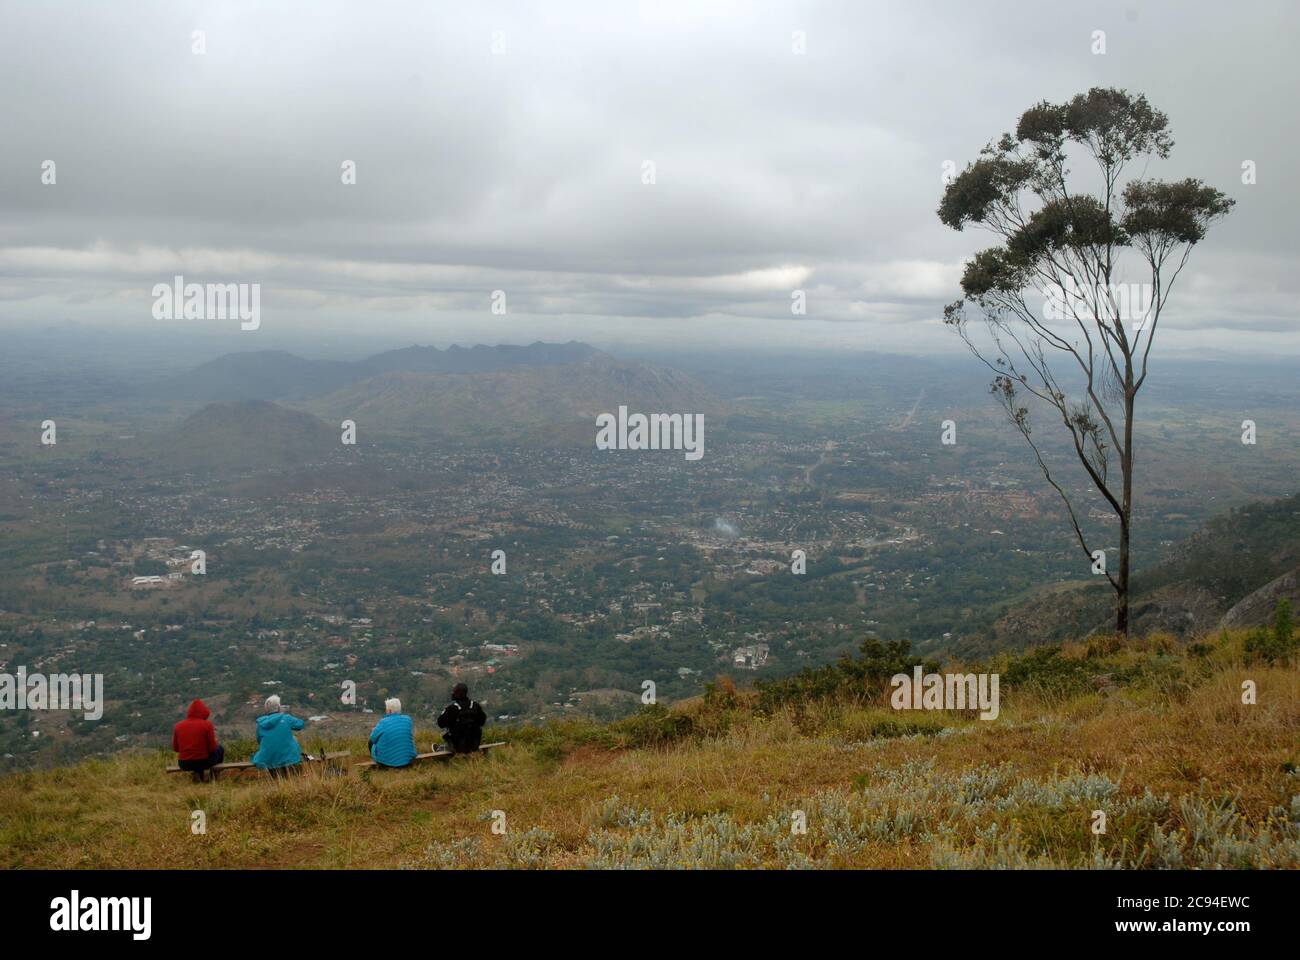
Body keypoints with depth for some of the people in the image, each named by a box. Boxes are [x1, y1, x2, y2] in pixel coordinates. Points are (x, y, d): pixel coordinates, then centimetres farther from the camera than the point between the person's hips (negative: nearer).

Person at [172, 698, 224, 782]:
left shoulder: (178, 726, -2)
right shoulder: (207, 724, -12)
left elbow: (175, 748, 6)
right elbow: (212, 748, -10)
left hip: (184, 764, 3)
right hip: (203, 762, -3)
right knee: (220, 748, 28)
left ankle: (197, 773, 18)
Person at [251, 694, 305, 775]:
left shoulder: (260, 723, -2)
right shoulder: (286, 718, -10)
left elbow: (259, 741, 9)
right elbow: (301, 724, 6)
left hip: (267, 761, 3)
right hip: (288, 758, -3)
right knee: (293, 738, 25)